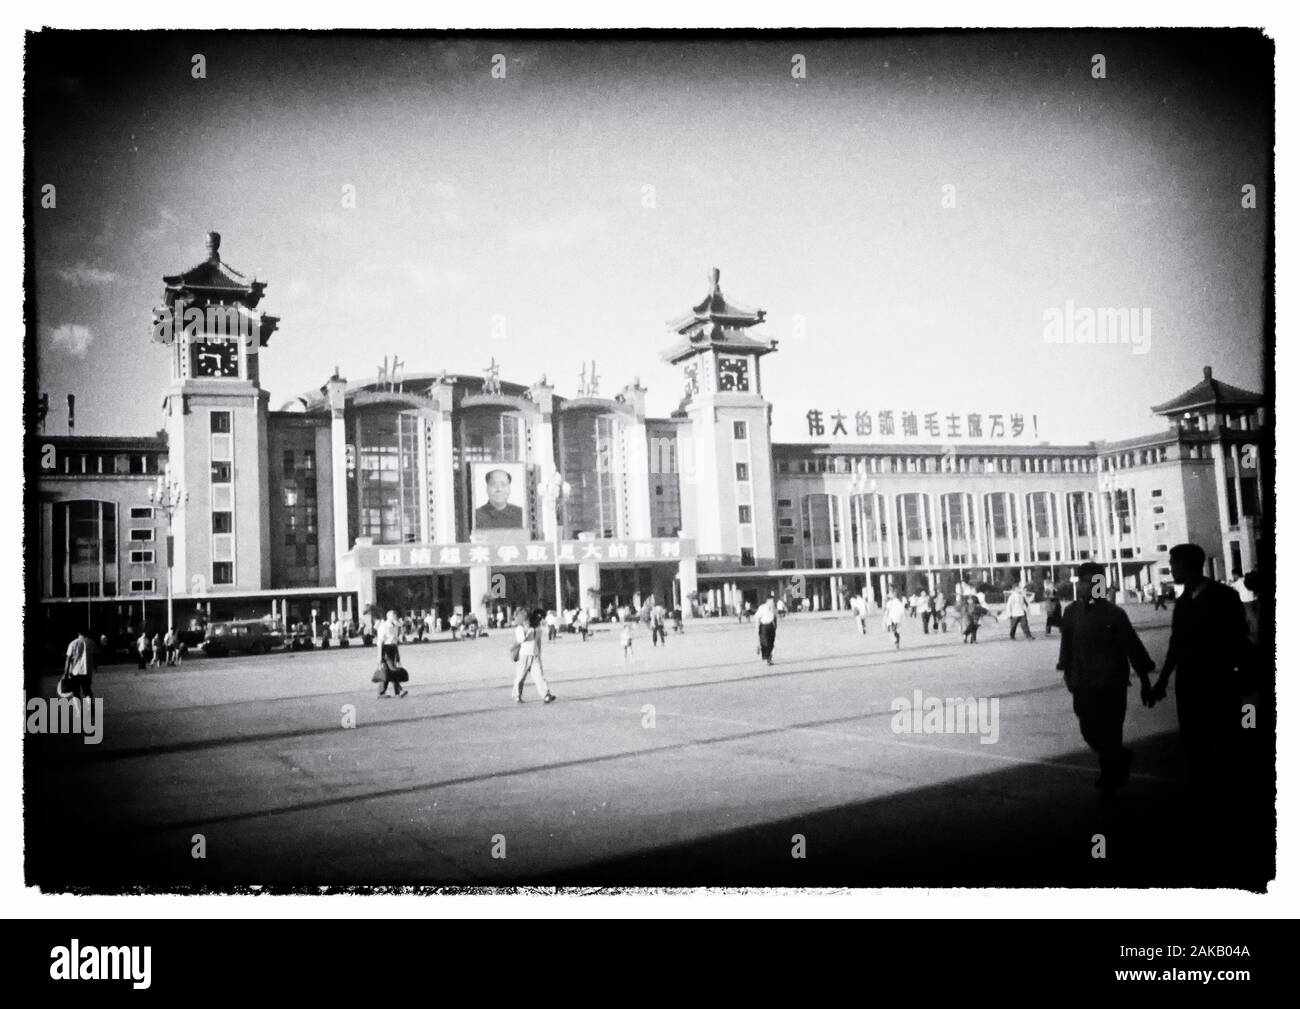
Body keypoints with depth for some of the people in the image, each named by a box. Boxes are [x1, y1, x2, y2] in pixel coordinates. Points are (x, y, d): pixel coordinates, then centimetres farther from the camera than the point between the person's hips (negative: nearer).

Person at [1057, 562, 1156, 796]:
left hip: (1112, 684, -3)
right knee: (1089, 732, 10)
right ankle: (1121, 759, 38)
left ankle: (1109, 781, 16)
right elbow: (1067, 645, 13)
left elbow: (1133, 647, -3)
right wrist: (1068, 674, 13)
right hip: (1083, 686, 3)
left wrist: (1145, 682, -1)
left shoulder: (1114, 614, -7)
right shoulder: (1071, 612, 2)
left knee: (1110, 733, -1)